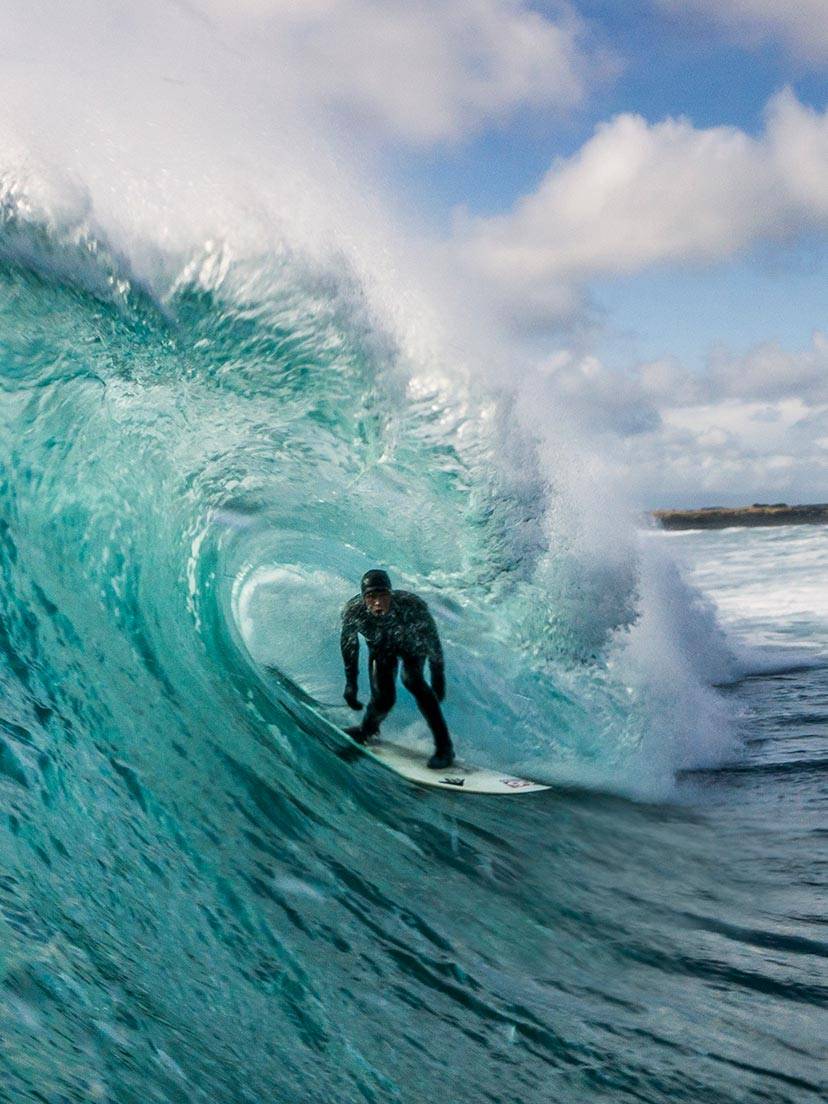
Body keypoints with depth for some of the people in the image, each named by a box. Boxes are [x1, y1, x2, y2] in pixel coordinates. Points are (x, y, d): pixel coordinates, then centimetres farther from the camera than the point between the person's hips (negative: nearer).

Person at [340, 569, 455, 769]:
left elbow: (432, 641, -23)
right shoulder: (353, 611, -34)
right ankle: (367, 729, 28)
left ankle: (444, 746, -22)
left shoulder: (412, 606, -40)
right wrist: (351, 683, -7)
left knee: (411, 679, -28)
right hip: (380, 647, 2)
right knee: (383, 698, -11)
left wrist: (438, 677, -18)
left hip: (411, 642, -2)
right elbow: (348, 643, -13)